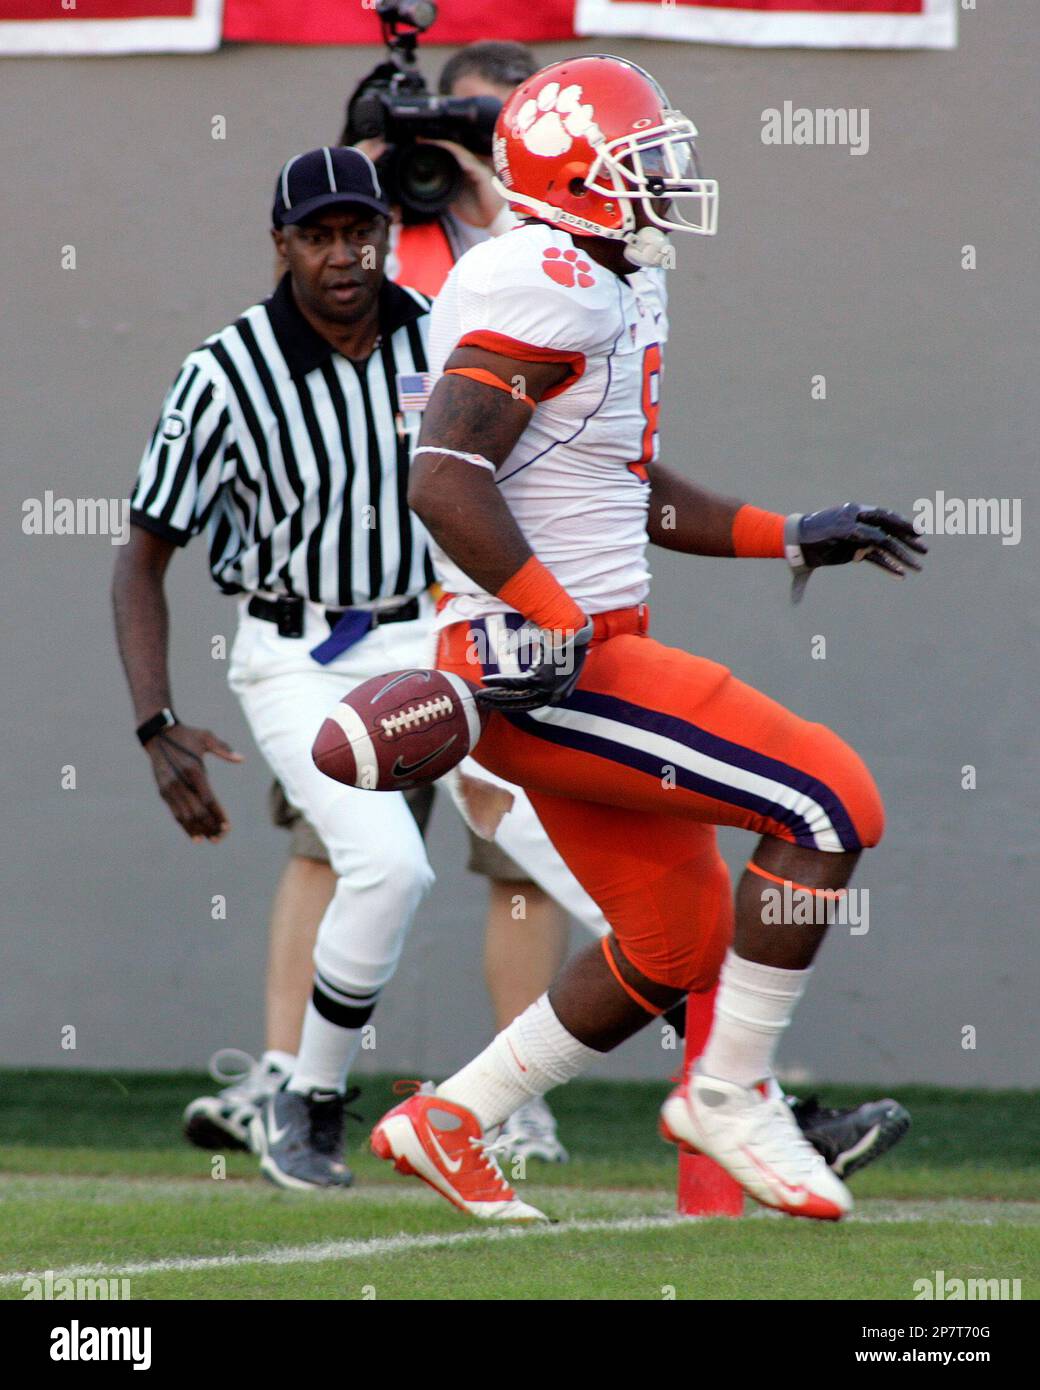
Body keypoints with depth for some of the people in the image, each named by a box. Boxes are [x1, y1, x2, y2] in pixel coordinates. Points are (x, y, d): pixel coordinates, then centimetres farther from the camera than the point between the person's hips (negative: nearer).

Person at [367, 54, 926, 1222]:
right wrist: (557, 623, -23)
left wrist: (791, 538, 23)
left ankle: (447, 1122, 23)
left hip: (583, 661, 11)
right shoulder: (545, 287, -16)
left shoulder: (606, 292, 17)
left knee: (680, 943, 16)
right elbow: (446, 478, -26)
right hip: (550, 673, -11)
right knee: (831, 805, -13)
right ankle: (729, 1092, -3)